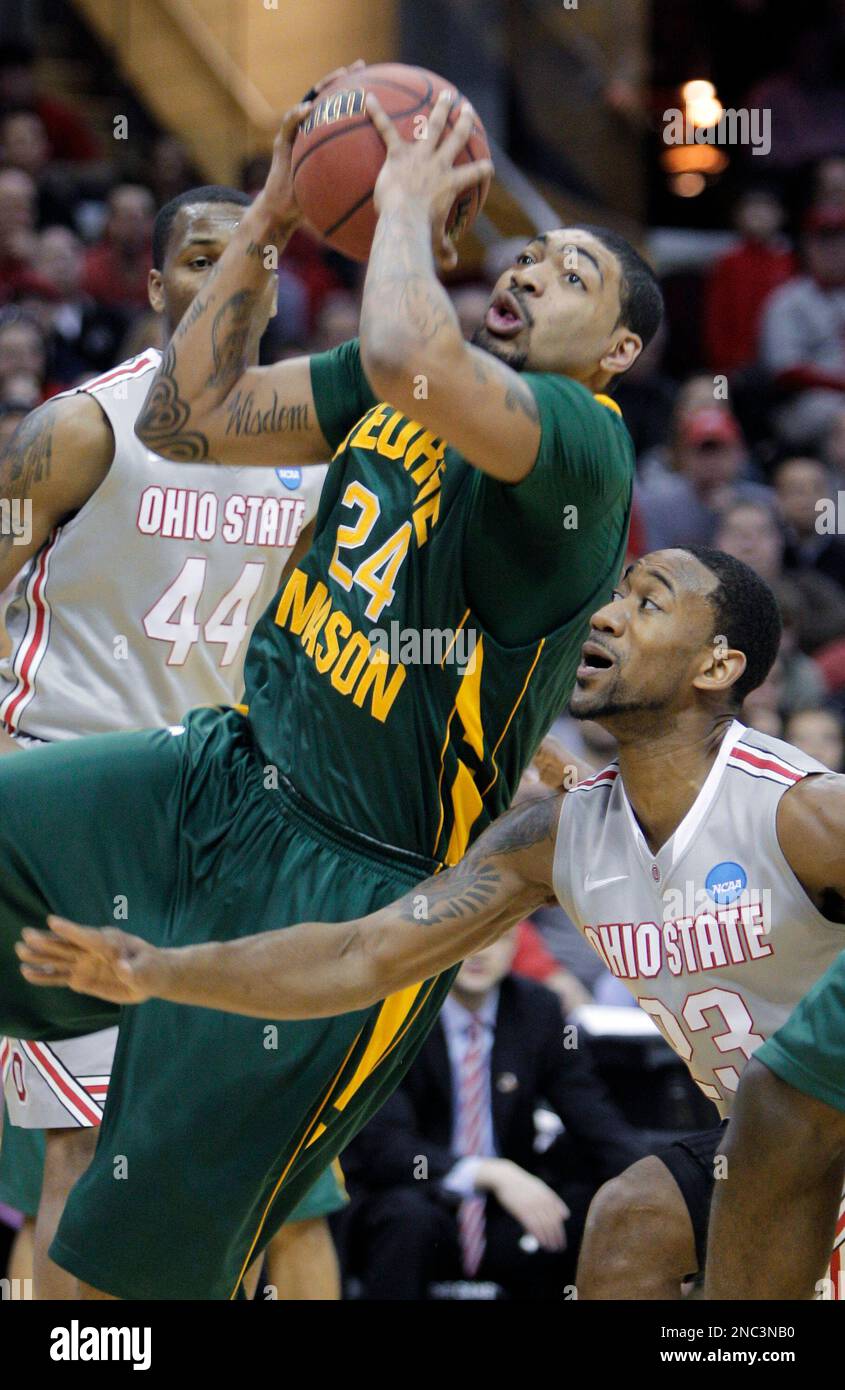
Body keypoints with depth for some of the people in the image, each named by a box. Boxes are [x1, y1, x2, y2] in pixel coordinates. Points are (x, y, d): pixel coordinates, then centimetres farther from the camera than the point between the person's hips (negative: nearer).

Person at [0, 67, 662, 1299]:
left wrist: (407, 206, -17)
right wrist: (270, 220, 2)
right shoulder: (396, 390, 10)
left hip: (350, 886, -8)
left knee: (144, 1261, -5)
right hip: (228, 776, 8)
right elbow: (184, 422, 9)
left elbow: (408, 361, -36)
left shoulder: (583, 438, -16)